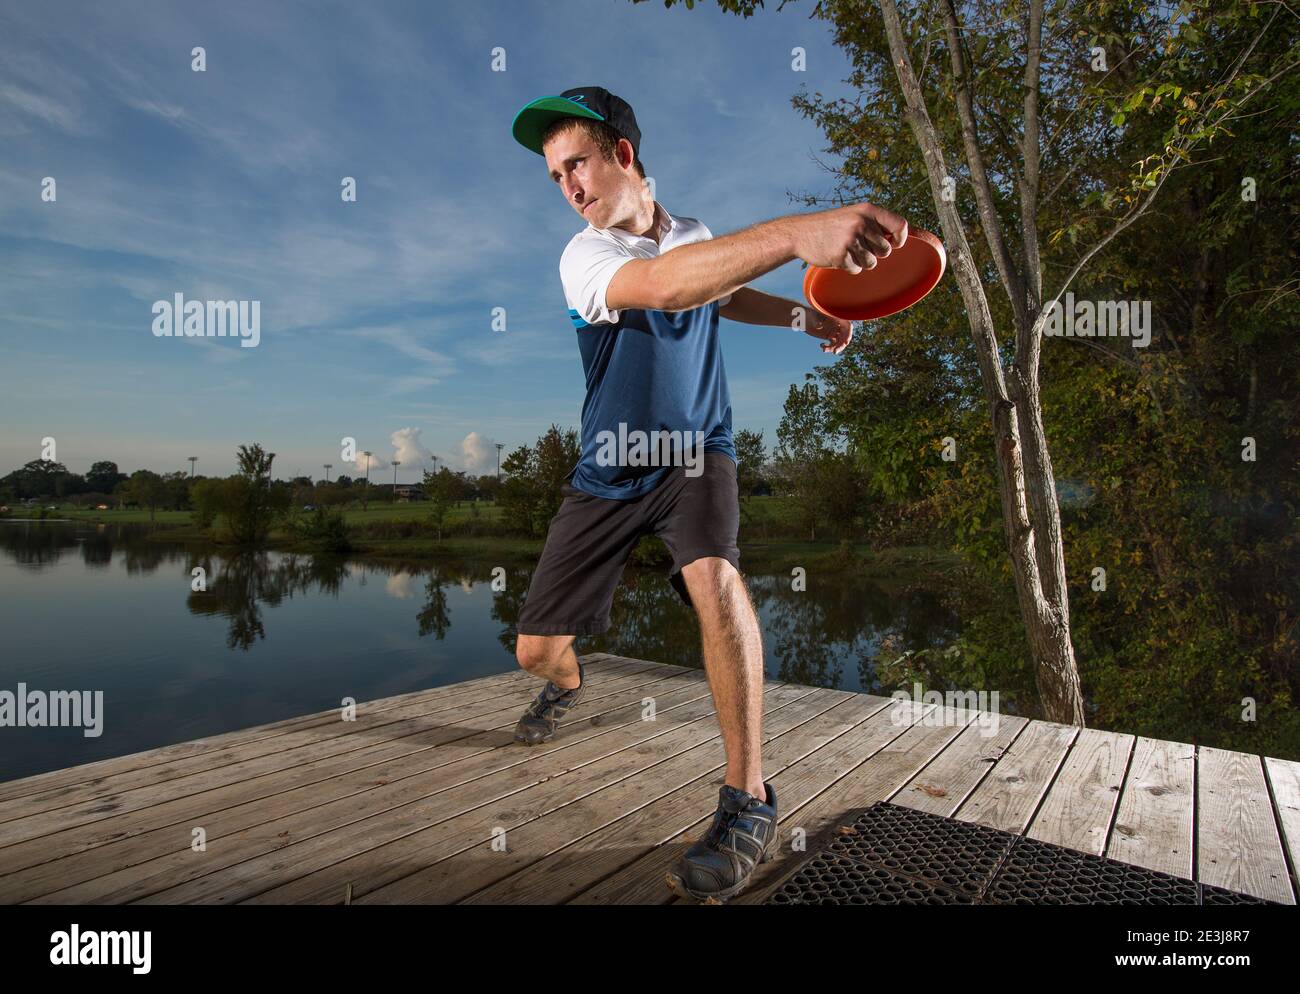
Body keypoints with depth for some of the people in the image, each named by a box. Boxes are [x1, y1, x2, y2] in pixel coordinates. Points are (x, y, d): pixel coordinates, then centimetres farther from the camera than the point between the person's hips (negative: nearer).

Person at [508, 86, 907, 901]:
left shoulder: (696, 237, 2)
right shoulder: (584, 257, -15)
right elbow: (660, 285, -40)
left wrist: (803, 315, 13)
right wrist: (794, 235, -53)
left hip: (695, 452, 1)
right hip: (610, 471, -1)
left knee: (714, 575, -33)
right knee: (537, 648, 4)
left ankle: (750, 804, -23)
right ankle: (568, 684, 45)